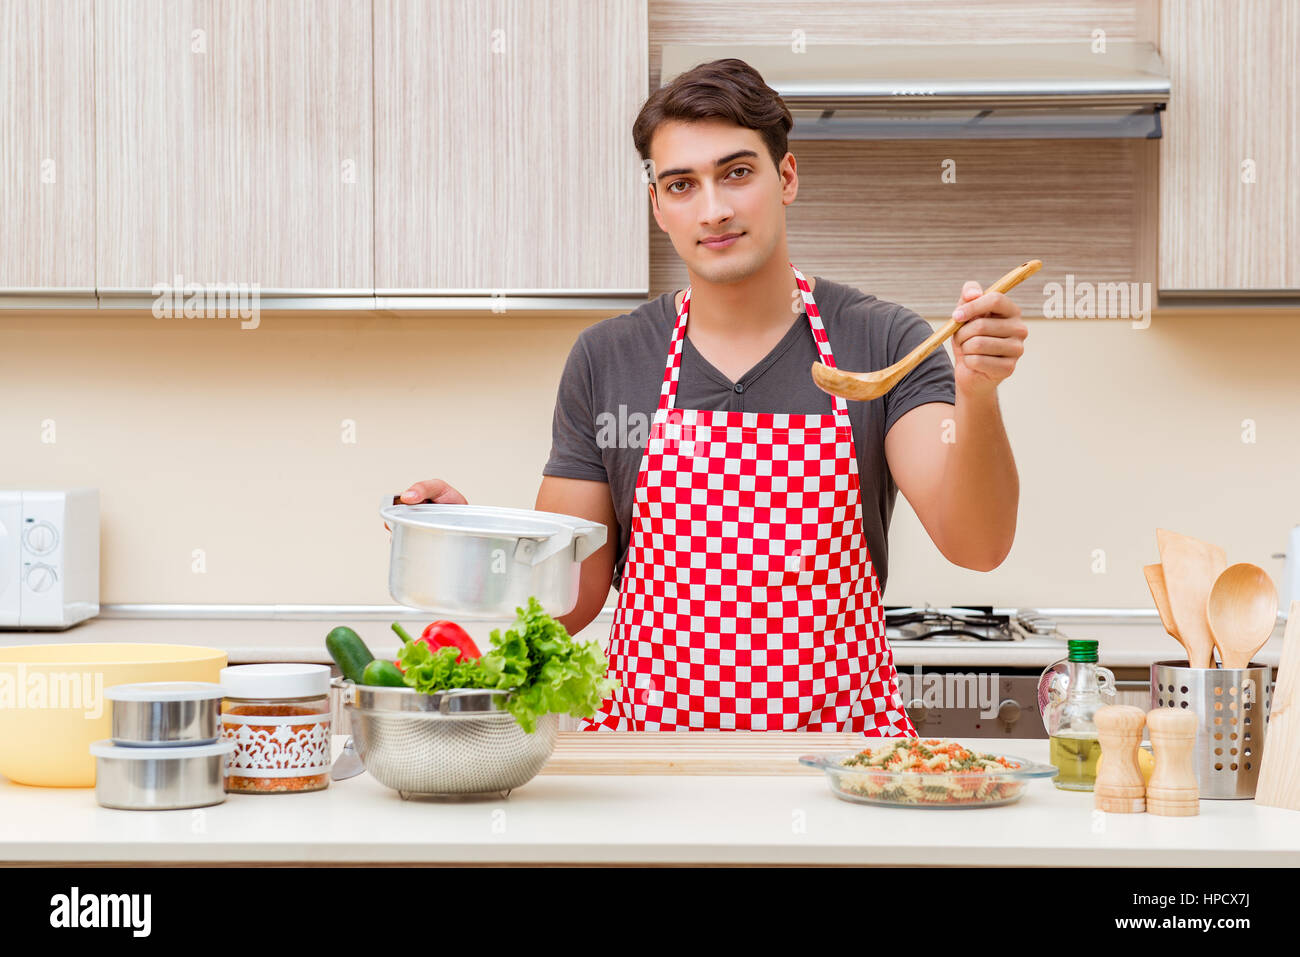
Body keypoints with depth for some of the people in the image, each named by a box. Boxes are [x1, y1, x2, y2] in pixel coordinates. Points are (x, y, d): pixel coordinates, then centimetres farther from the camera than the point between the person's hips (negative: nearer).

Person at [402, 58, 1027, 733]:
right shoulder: (605, 360, 6)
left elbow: (976, 545, -10)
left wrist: (976, 397, -27)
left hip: (837, 752, -1)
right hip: (649, 732, 1)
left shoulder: (883, 342, 2)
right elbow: (572, 598, 8)